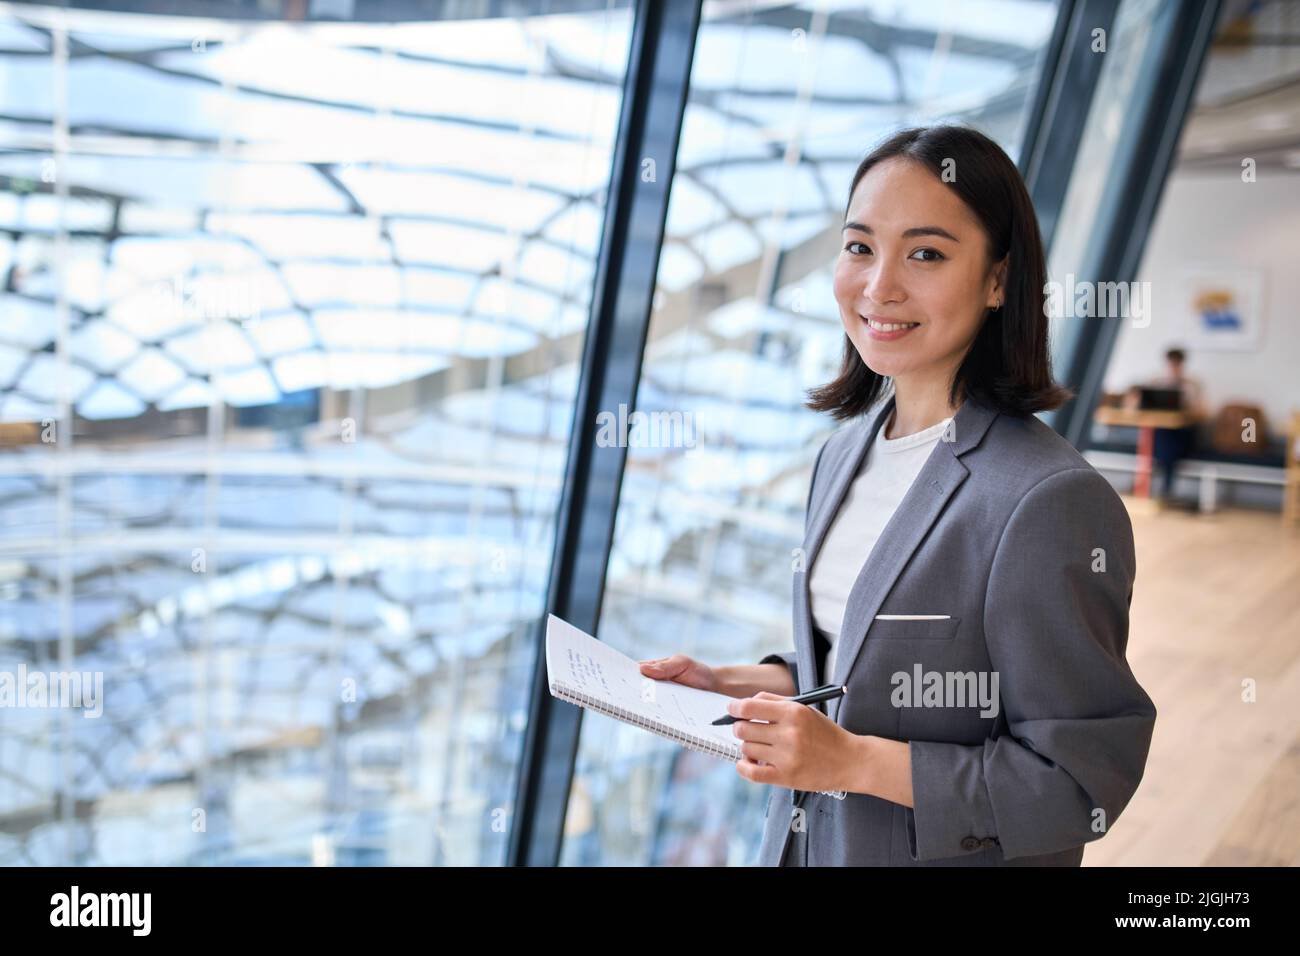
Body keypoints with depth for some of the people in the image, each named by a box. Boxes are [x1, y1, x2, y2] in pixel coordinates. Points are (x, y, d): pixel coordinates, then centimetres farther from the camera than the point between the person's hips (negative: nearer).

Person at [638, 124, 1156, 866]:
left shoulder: (1053, 501, -24)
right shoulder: (848, 449, 0)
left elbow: (1083, 782, -21)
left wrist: (854, 760, -26)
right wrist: (730, 685, -3)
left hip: (945, 853, -6)